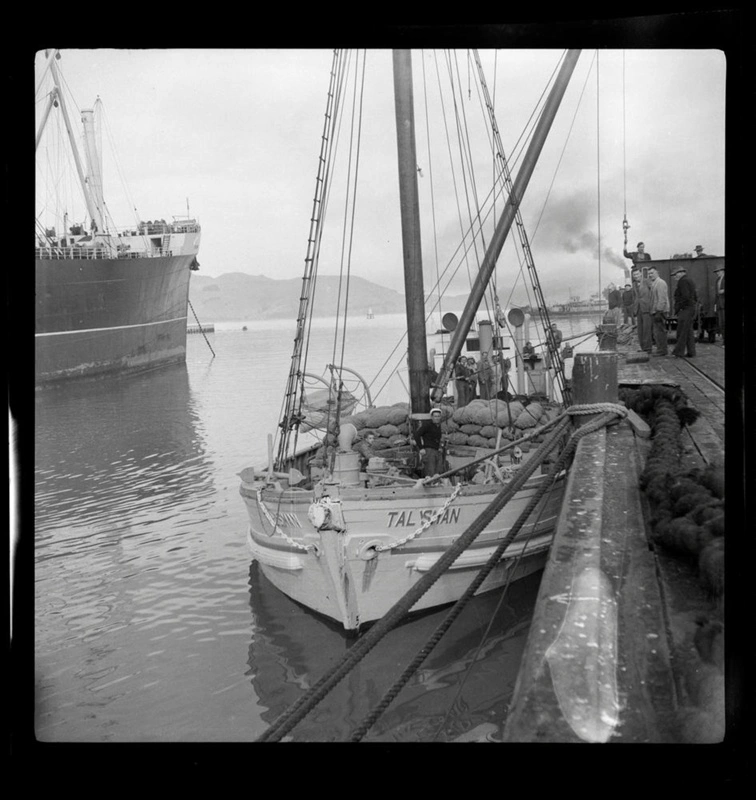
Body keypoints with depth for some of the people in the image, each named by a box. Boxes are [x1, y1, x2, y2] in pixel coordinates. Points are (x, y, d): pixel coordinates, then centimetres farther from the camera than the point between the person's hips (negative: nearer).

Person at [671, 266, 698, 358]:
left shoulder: (683, 281, -12)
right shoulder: (690, 281, 19)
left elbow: (685, 296, -22)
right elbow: (696, 297, 21)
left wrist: (678, 308, -15)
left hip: (685, 310, -10)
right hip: (691, 309, 10)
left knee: (682, 332, -8)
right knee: (689, 332, 11)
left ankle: (679, 352, -7)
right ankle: (691, 353, 13)